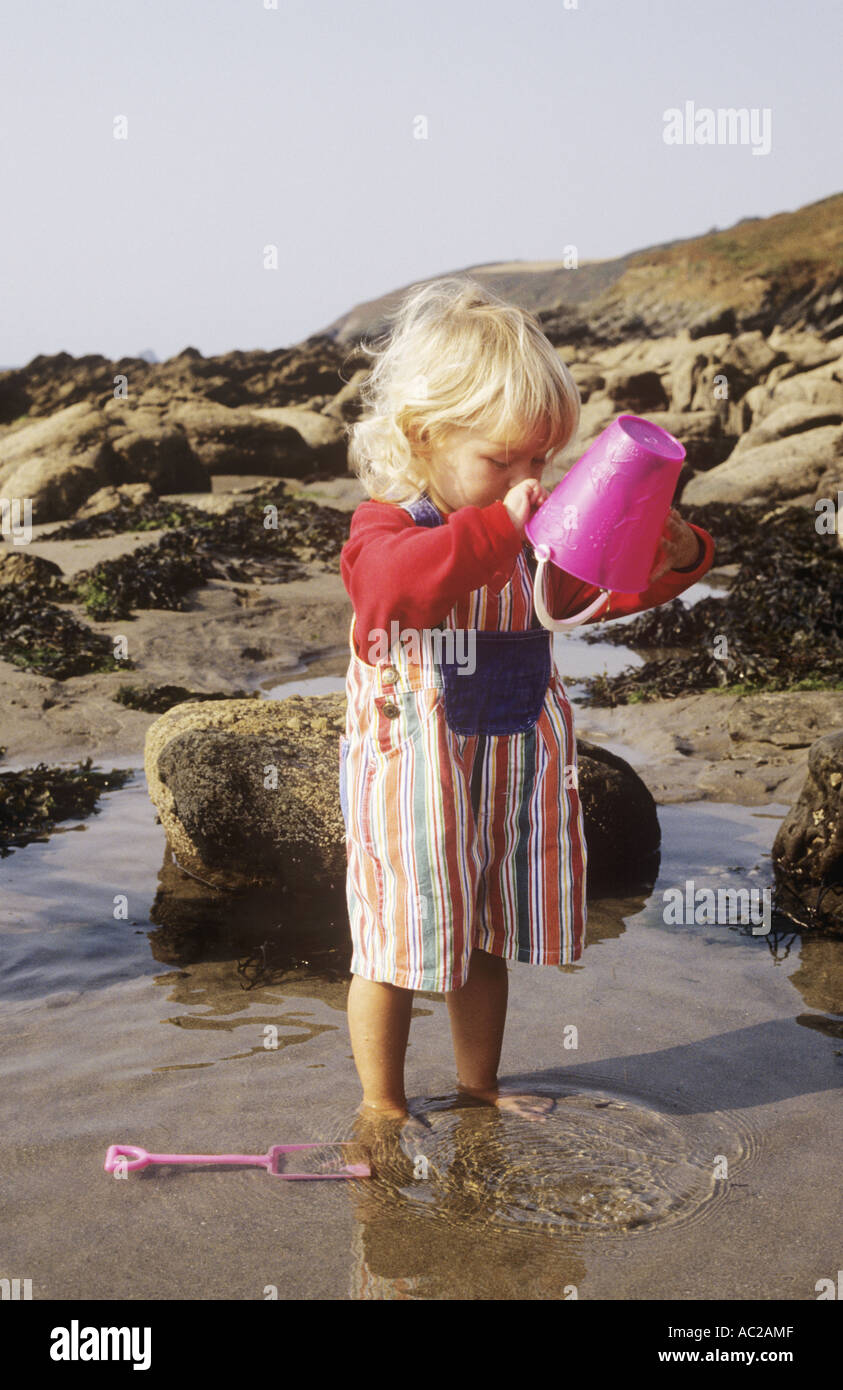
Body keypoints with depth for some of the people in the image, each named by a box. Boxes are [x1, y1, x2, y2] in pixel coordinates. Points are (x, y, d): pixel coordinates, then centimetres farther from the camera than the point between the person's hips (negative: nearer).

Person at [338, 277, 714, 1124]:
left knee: (487, 938, 19)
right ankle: (380, 1104, 25)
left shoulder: (537, 537, 4)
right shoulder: (387, 525, -15)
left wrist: (673, 554, -10)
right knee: (398, 940, 6)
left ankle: (479, 1087, 37)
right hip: (414, 775, -6)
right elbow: (395, 582, -38)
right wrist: (498, 525, -43)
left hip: (510, 768, 6)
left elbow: (607, 586, 10)